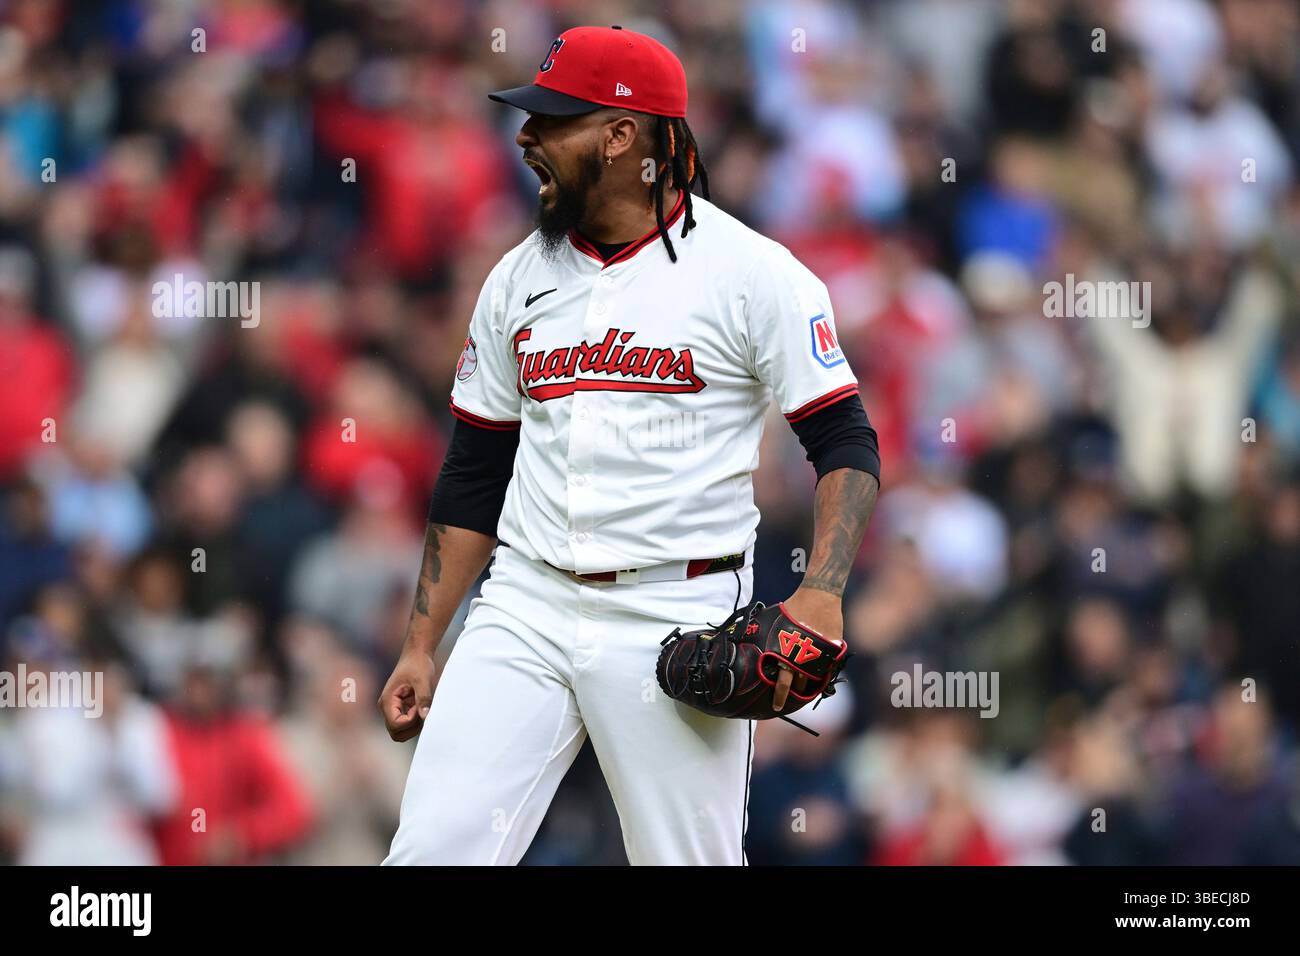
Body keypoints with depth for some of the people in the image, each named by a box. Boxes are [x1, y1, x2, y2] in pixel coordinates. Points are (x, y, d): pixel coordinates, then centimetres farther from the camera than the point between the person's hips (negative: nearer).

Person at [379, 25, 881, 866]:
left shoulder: (751, 272, -4)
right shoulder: (519, 280, 13)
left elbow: (847, 446, -5)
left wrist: (821, 592, -22)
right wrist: (422, 646, 12)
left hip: (679, 618, -4)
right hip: (526, 608, 4)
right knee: (432, 847, -8)